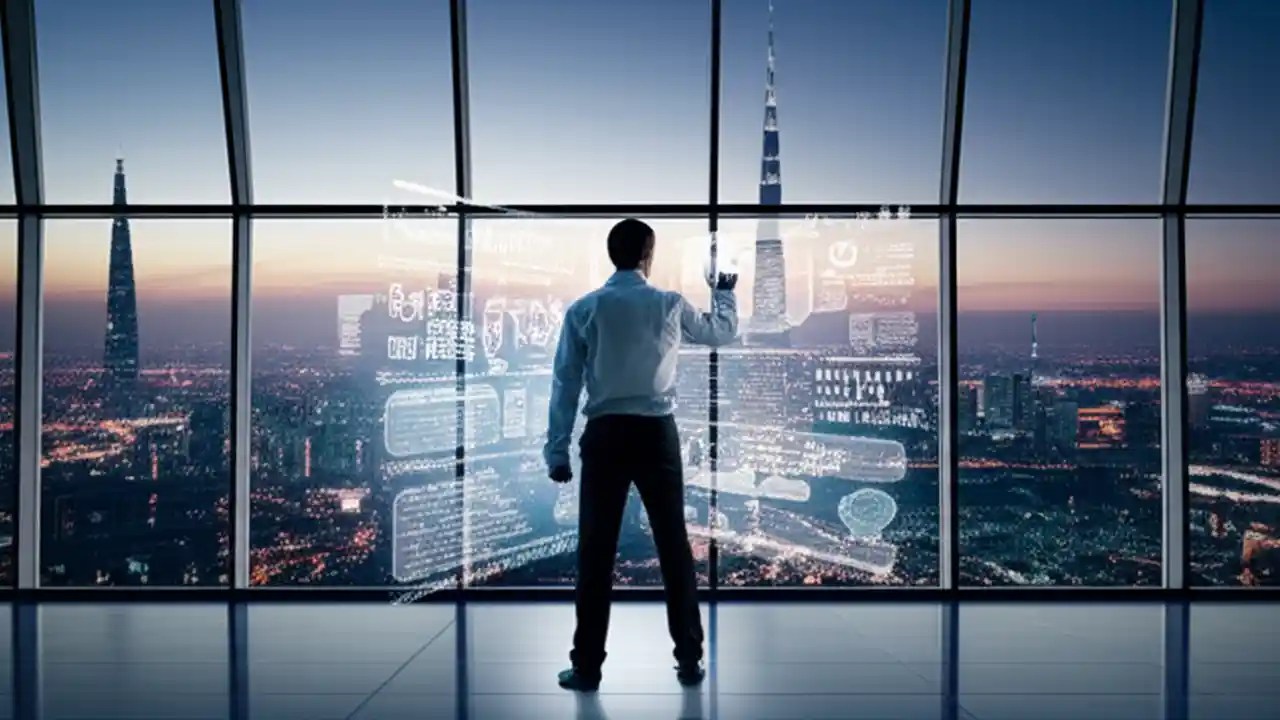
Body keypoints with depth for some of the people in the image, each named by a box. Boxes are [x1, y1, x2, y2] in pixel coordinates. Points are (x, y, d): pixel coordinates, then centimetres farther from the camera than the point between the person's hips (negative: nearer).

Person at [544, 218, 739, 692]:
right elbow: (724, 332, 20)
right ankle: (689, 660, 19)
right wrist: (724, 292, 41)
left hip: (605, 436, 0)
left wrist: (557, 450, 5)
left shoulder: (583, 310, 1)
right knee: (674, 547, 10)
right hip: (656, 435, 1)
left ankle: (587, 667, 12)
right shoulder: (670, 305, 2)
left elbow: (566, 383, 0)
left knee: (596, 552, 5)